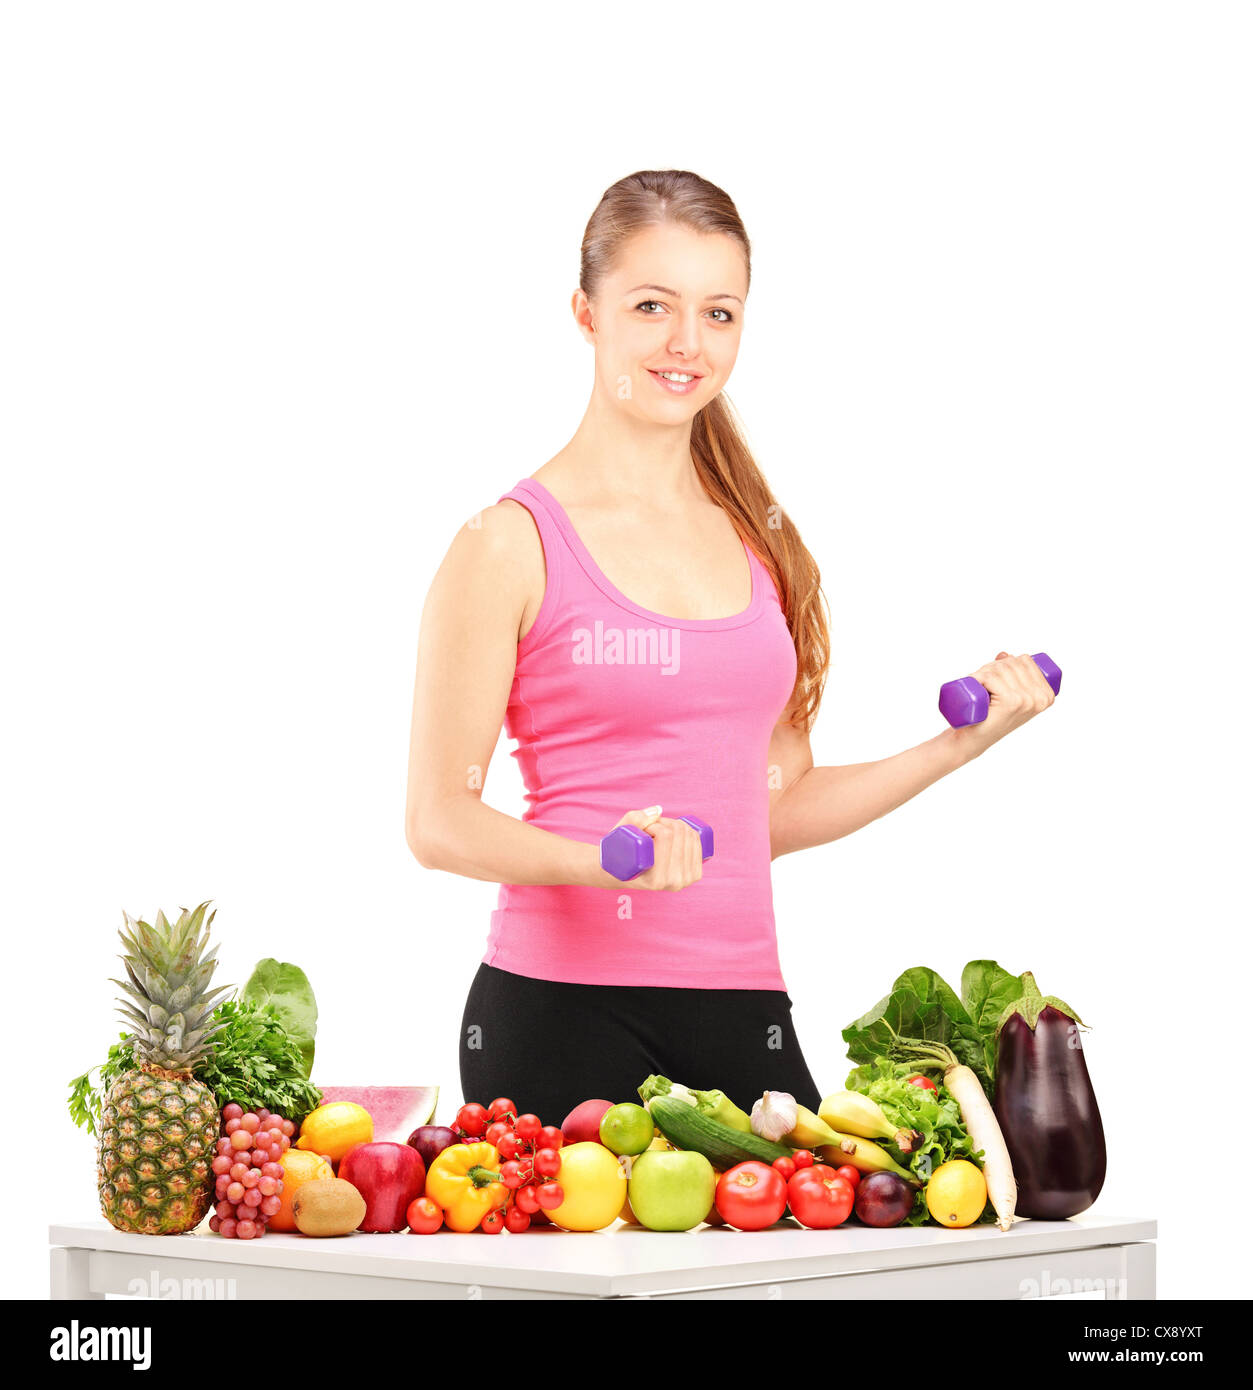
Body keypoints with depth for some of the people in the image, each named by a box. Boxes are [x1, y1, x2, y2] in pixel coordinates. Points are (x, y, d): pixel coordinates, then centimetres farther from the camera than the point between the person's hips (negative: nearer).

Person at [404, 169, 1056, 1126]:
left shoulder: (759, 538, 13)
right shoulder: (513, 542, -4)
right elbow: (438, 818, -6)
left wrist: (962, 742, 13)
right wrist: (601, 861, -22)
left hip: (743, 1010, 5)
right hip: (563, 1010, -5)